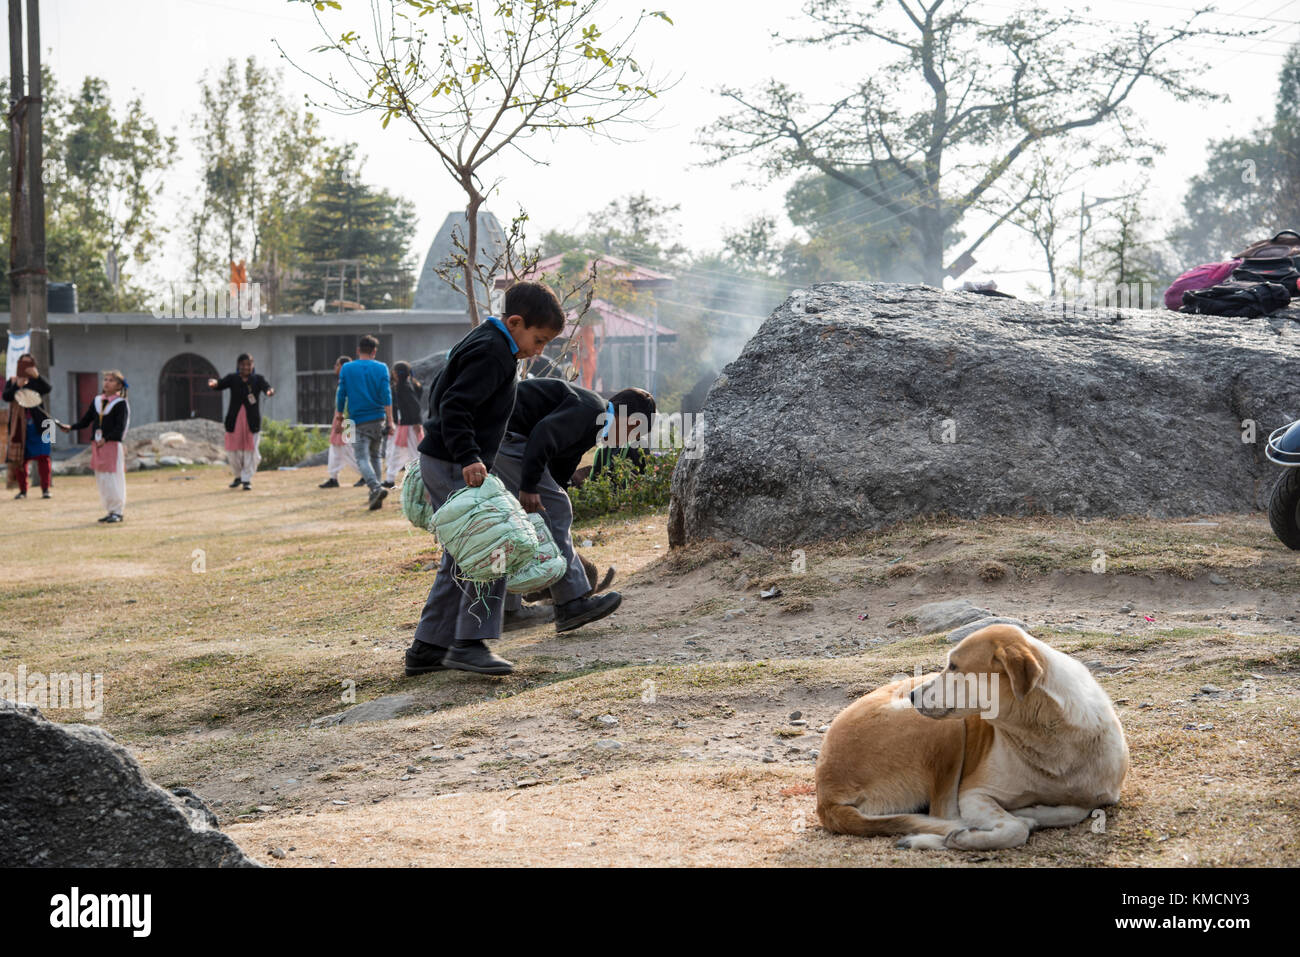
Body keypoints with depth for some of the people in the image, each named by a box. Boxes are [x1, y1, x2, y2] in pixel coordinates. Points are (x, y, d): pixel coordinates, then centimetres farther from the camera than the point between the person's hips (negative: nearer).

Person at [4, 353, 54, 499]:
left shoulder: (37, 382, 9)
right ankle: (22, 490, 7)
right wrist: (17, 386, -21)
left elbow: (47, 389, -13)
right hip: (19, 426, 1)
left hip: (38, 425, -1)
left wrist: (37, 376, -28)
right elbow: (6, 397, -6)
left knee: (43, 457, -6)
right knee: (20, 458, 0)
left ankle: (45, 489, -5)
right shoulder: (12, 381, 10)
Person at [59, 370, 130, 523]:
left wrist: (106, 439, -20)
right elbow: (85, 420, 15)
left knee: (113, 479, -7)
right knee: (101, 479, 9)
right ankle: (111, 510, 16)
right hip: (98, 445, 7)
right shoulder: (97, 401, 12)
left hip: (112, 445, -7)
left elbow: (120, 428, -14)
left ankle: (117, 512, 0)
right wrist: (71, 427, 2)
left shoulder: (121, 404, -7)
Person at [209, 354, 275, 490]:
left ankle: (247, 480, 8)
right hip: (235, 419, 1)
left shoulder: (257, 379, 2)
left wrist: (269, 391, -43)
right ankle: (239, 476, 27)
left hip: (252, 420, -1)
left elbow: (266, 386, -17)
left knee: (250, 450, -2)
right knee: (232, 450, 5)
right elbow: (221, 383, -14)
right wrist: (214, 383, -40)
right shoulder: (232, 378, 3)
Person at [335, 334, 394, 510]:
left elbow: (341, 395, 3)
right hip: (378, 419, 3)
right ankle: (375, 498, 15)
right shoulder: (381, 368, 3)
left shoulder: (346, 369, 2)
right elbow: (386, 395, -3)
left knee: (362, 458, -7)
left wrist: (339, 417, 14)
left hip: (358, 421, -3)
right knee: (374, 456, 16)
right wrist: (390, 421, -4)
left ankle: (376, 487, -31)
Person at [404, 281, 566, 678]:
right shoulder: (493, 354, -14)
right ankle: (469, 643, -12)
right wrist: (468, 458, -30)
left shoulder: (483, 344, 18)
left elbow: (443, 399, 26)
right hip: (454, 466, -11)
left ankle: (427, 648, 13)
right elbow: (454, 406, -23)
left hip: (440, 464, 11)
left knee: (462, 557, 12)